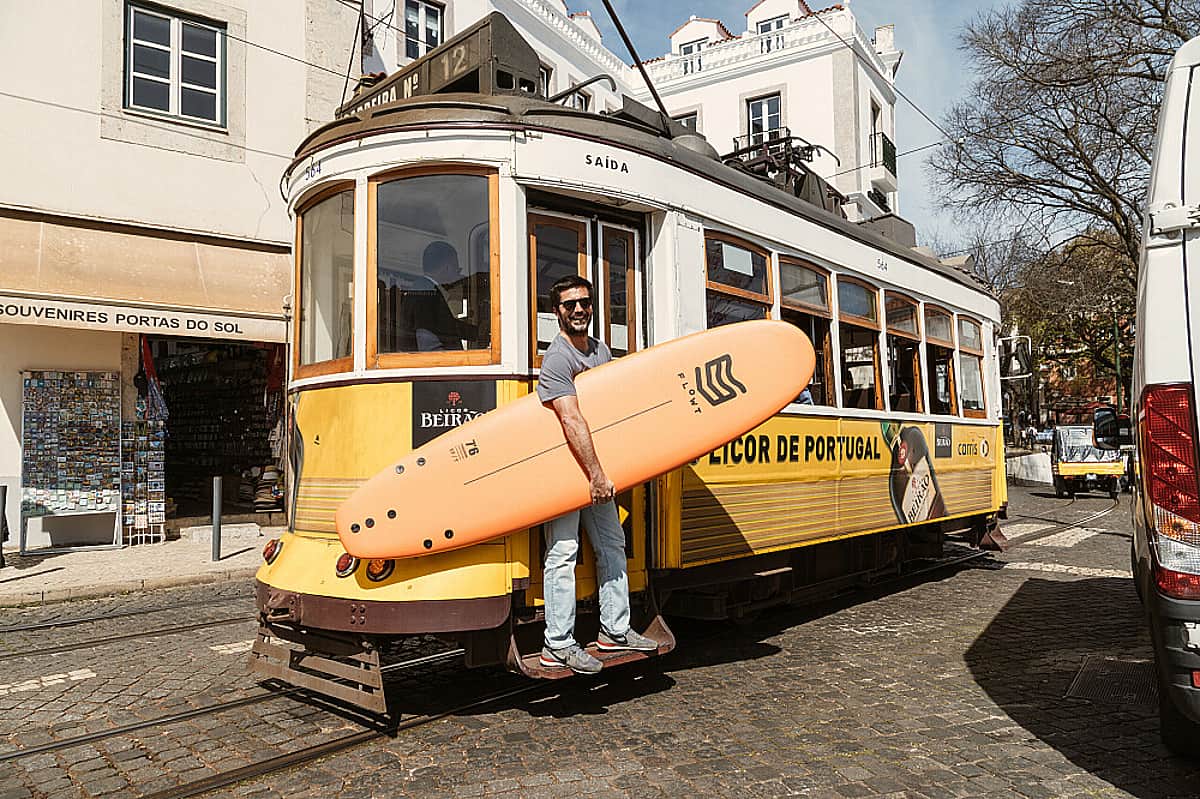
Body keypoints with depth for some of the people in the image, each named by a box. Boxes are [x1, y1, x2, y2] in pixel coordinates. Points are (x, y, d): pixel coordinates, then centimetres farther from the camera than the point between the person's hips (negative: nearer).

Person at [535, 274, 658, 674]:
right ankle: (558, 645, 0)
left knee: (612, 545, 11)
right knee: (563, 552, -7)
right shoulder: (556, 360, -15)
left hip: (595, 466, 8)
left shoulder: (601, 350, 11)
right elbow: (572, 420, -24)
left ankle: (614, 630, 22)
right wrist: (596, 474, -28)